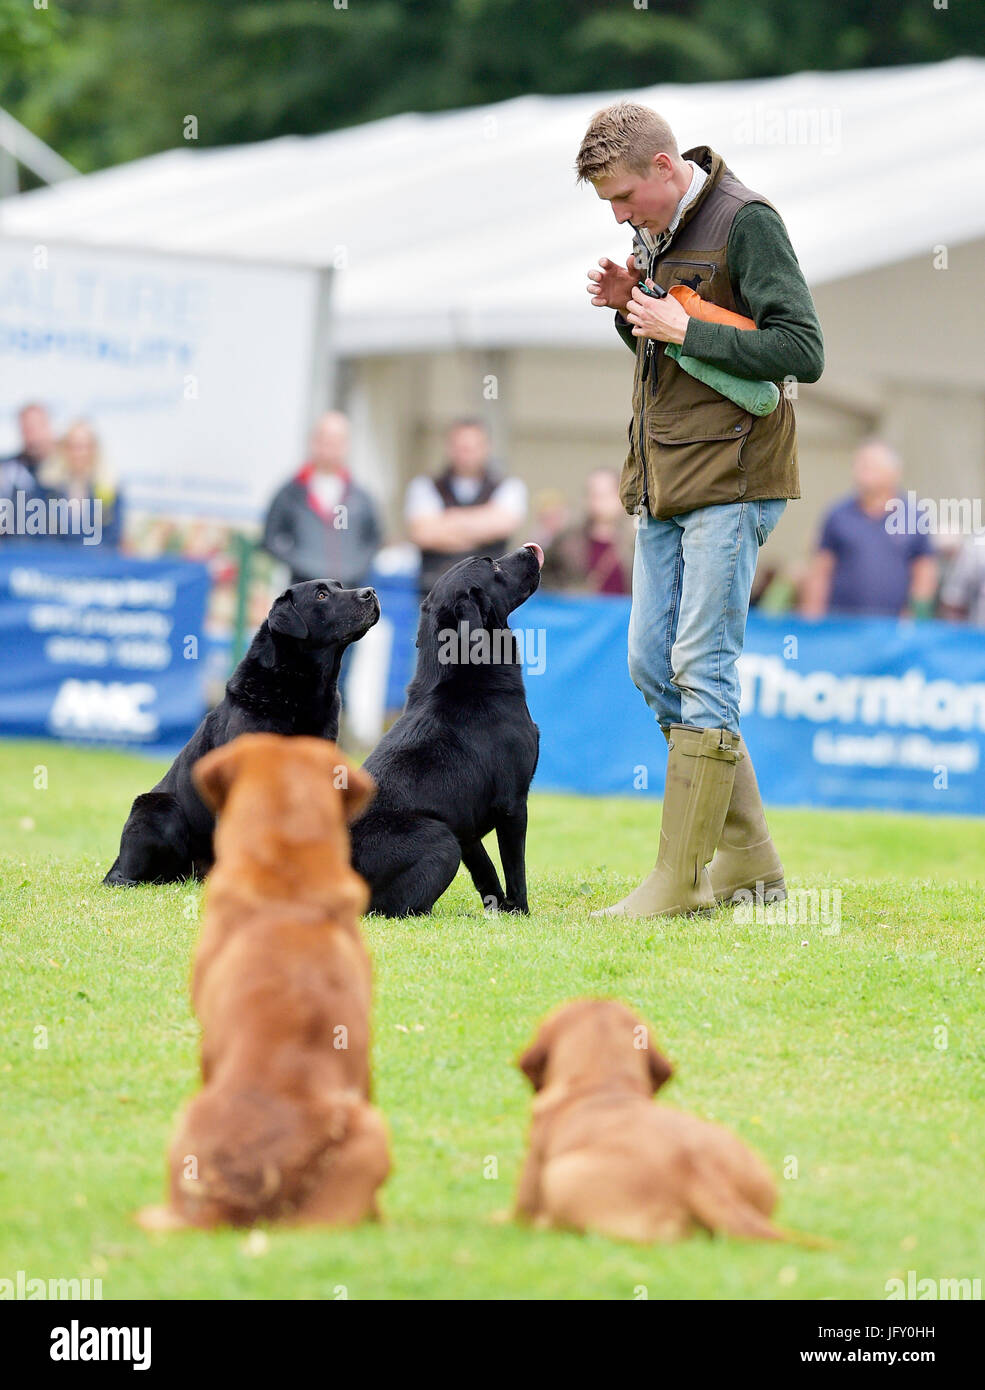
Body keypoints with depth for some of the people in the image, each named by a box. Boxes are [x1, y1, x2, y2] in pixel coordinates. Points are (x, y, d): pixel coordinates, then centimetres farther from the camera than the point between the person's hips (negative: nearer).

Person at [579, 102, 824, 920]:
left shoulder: (745, 222, -11)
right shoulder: (663, 231, 14)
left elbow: (803, 351, -17)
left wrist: (685, 330, -18)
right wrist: (631, 308, 3)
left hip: (731, 482, -9)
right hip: (666, 483, 9)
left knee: (701, 669, -10)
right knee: (653, 667, 8)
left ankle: (682, 882, -7)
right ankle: (749, 859, 16)